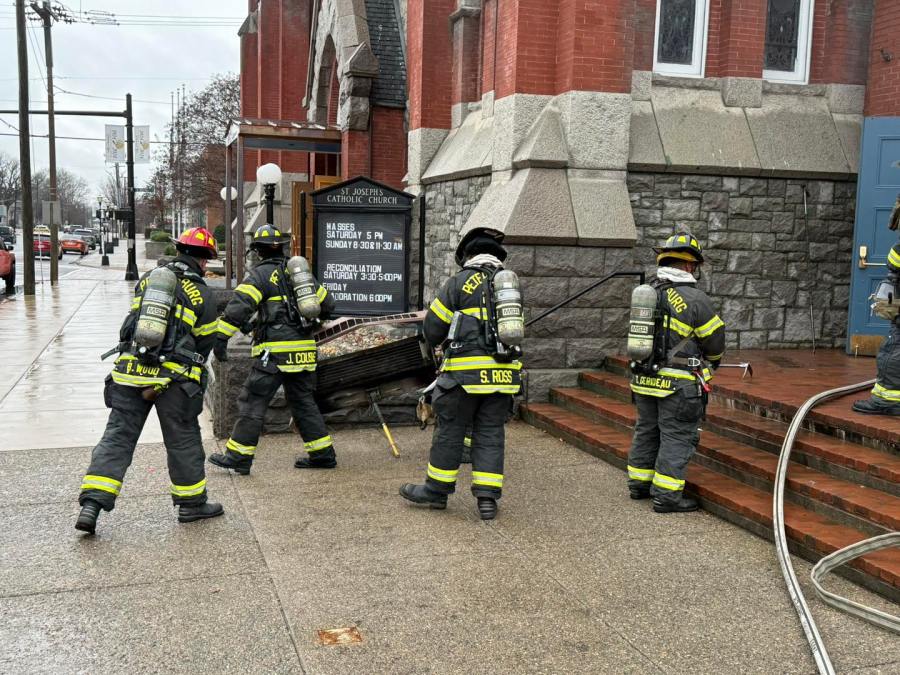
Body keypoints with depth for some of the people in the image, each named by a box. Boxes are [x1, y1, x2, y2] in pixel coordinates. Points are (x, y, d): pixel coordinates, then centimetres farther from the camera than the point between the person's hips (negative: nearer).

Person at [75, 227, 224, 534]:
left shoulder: (147, 279, 11)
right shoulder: (202, 293, -2)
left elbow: (133, 321, 19)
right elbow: (205, 340, 3)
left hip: (130, 371, 4)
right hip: (174, 378, -4)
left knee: (117, 437, 8)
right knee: (183, 441, 10)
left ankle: (91, 504, 1)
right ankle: (192, 503, 23)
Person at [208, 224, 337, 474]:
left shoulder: (261, 274, -3)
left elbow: (239, 305, -17)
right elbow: (327, 304, 22)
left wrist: (222, 337, -16)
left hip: (276, 351, -7)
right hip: (304, 350, 7)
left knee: (252, 401, 1)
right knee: (303, 401, 16)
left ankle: (239, 455, 3)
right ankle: (323, 453, 17)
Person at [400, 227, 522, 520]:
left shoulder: (460, 282, -2)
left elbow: (432, 329, 0)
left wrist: (441, 342, 20)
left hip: (466, 372, -4)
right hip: (504, 372, 5)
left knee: (450, 431, 7)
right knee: (490, 434, 9)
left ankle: (437, 490, 19)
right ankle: (488, 497, 7)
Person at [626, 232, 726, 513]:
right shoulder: (695, 298, -15)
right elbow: (715, 339, -5)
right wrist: (712, 362, 16)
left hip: (644, 379, 7)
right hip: (678, 384, -7)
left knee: (646, 430, 19)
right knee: (677, 437, 2)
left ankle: (639, 484, 29)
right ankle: (666, 495, 5)